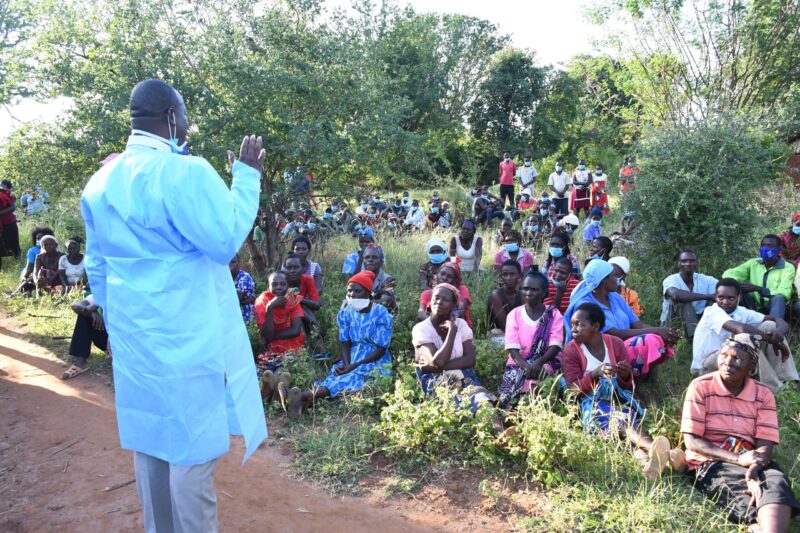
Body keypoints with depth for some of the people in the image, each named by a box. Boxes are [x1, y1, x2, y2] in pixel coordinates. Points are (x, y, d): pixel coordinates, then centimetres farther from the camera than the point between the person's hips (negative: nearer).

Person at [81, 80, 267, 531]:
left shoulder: (101, 183, 9)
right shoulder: (185, 172, -17)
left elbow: (96, 267, 16)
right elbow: (226, 239, -17)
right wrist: (247, 176, -9)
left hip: (133, 337, 8)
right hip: (188, 338, -8)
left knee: (150, 442, 18)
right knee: (190, 447, 4)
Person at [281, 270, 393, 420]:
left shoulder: (381, 314, -11)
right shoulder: (345, 313, 4)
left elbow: (381, 349, -13)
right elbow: (345, 344, 1)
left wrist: (355, 366, -23)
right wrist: (347, 364, -20)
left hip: (376, 362, -4)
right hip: (352, 360, 4)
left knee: (352, 378, -33)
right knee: (336, 374, -28)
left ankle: (304, 396, -54)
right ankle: (303, 403, -54)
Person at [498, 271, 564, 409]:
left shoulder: (554, 314, 1)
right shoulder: (514, 314, 3)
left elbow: (555, 346, -9)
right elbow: (512, 348, -7)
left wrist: (538, 362, -28)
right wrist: (526, 366, -25)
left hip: (546, 362, -1)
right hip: (519, 363, 1)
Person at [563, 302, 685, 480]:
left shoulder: (616, 344, 8)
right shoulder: (570, 351, 2)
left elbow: (627, 386, 9)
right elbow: (574, 390, -8)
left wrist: (625, 376, -16)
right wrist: (595, 373, -25)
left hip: (619, 398, 3)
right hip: (591, 403, -3)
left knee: (624, 421, -34)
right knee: (620, 420, -35)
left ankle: (642, 455, -59)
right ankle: (654, 449, -60)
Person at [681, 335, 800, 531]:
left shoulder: (764, 394, 6)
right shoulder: (700, 387, -4)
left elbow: (765, 446, -3)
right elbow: (691, 441, -9)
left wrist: (753, 472, -26)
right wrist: (737, 459, -20)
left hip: (752, 462, 3)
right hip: (710, 463, -3)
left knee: (777, 481, -32)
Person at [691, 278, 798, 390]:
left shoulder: (741, 312, 0)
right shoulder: (711, 312, -21)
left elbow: (778, 320, -3)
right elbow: (742, 329, -37)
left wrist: (779, 331, -27)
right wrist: (773, 340, -27)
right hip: (706, 365, -8)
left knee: (770, 326, -4)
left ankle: (789, 383, -9)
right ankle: (775, 390, -21)